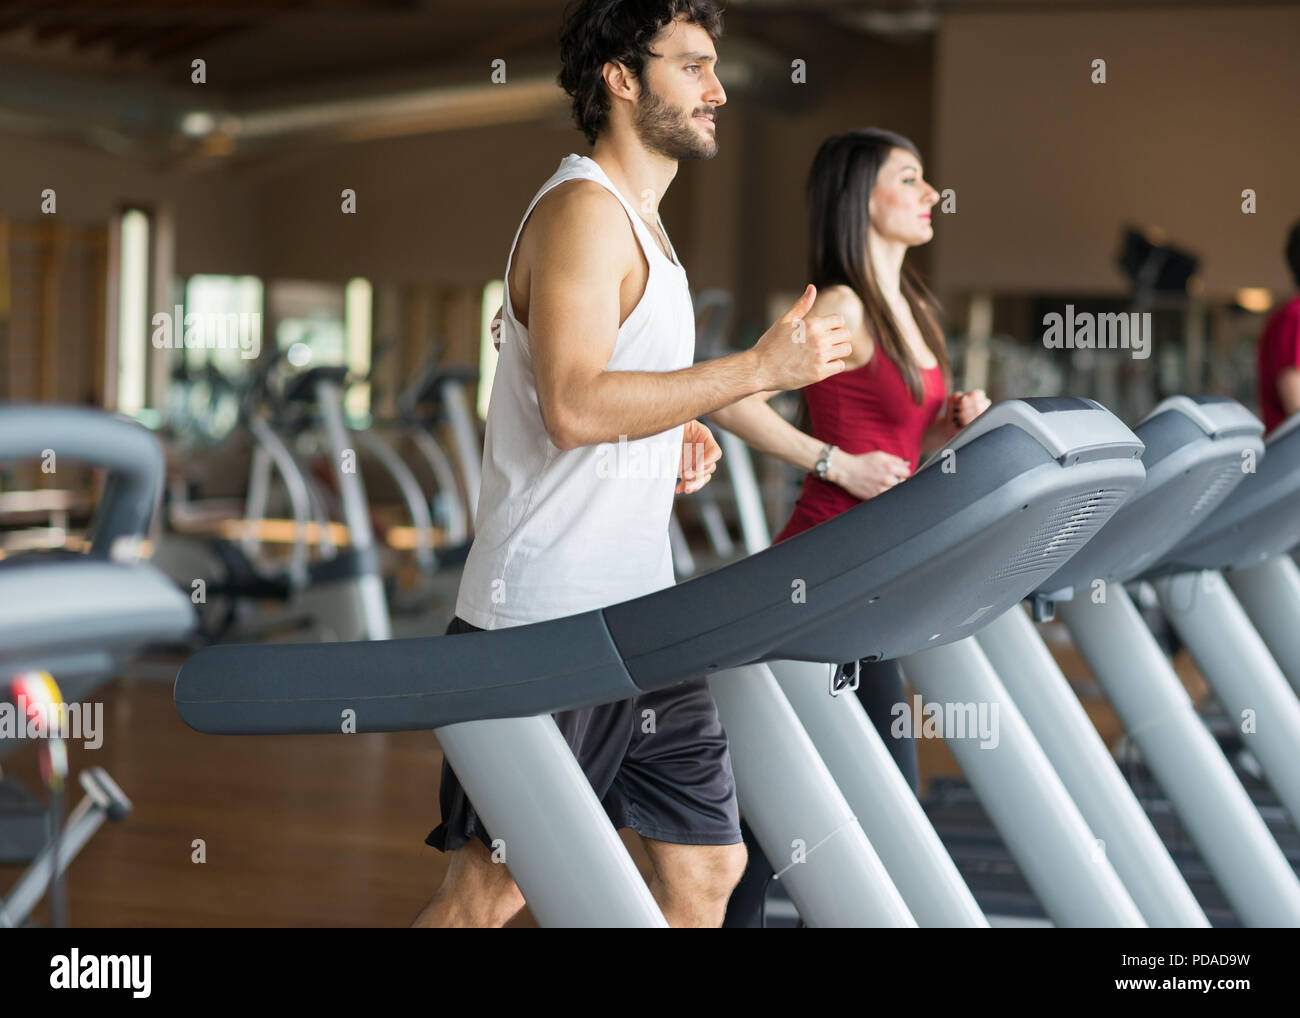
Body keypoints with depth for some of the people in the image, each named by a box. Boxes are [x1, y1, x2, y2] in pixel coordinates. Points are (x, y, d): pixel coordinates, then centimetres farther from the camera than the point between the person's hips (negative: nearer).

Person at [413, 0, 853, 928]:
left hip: (637, 613, 10)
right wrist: (760, 367, -20)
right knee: (491, 888, 0)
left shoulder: (639, 225, 18)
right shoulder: (584, 210, -12)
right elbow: (572, 404, -25)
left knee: (710, 867, 9)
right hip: (542, 623, -10)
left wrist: (675, 437, 6)